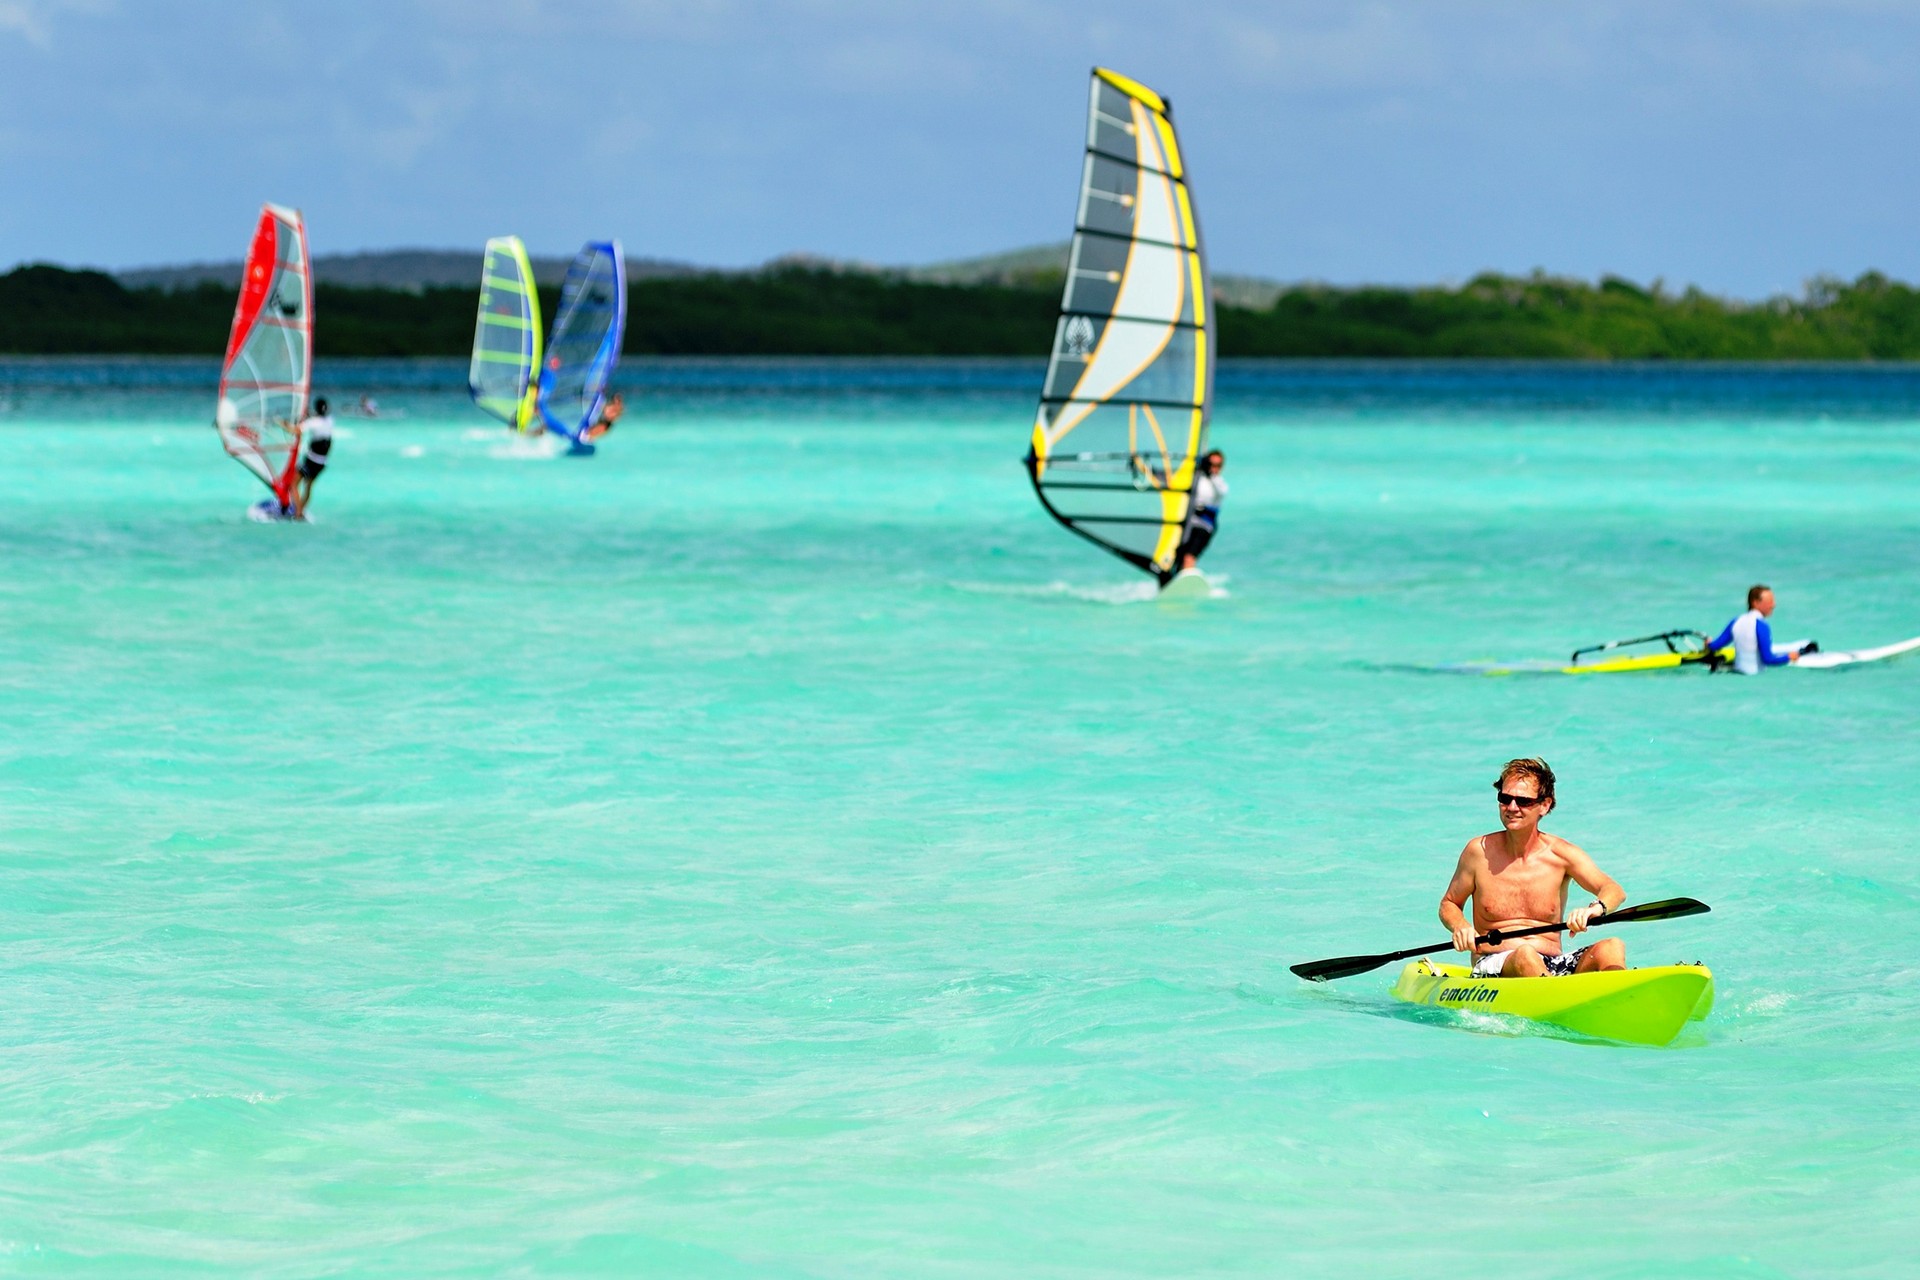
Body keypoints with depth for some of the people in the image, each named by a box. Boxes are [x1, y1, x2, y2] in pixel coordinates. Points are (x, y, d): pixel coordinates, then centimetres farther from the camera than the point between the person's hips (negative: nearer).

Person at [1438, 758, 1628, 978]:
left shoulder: (1560, 854, 3)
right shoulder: (1480, 851, 3)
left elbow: (1614, 891, -9)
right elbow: (1449, 904, 15)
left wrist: (1595, 908, -34)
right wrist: (1460, 927, -10)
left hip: (1553, 968, 2)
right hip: (1492, 967, -2)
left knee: (1612, 947, -26)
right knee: (1525, 956, -38)